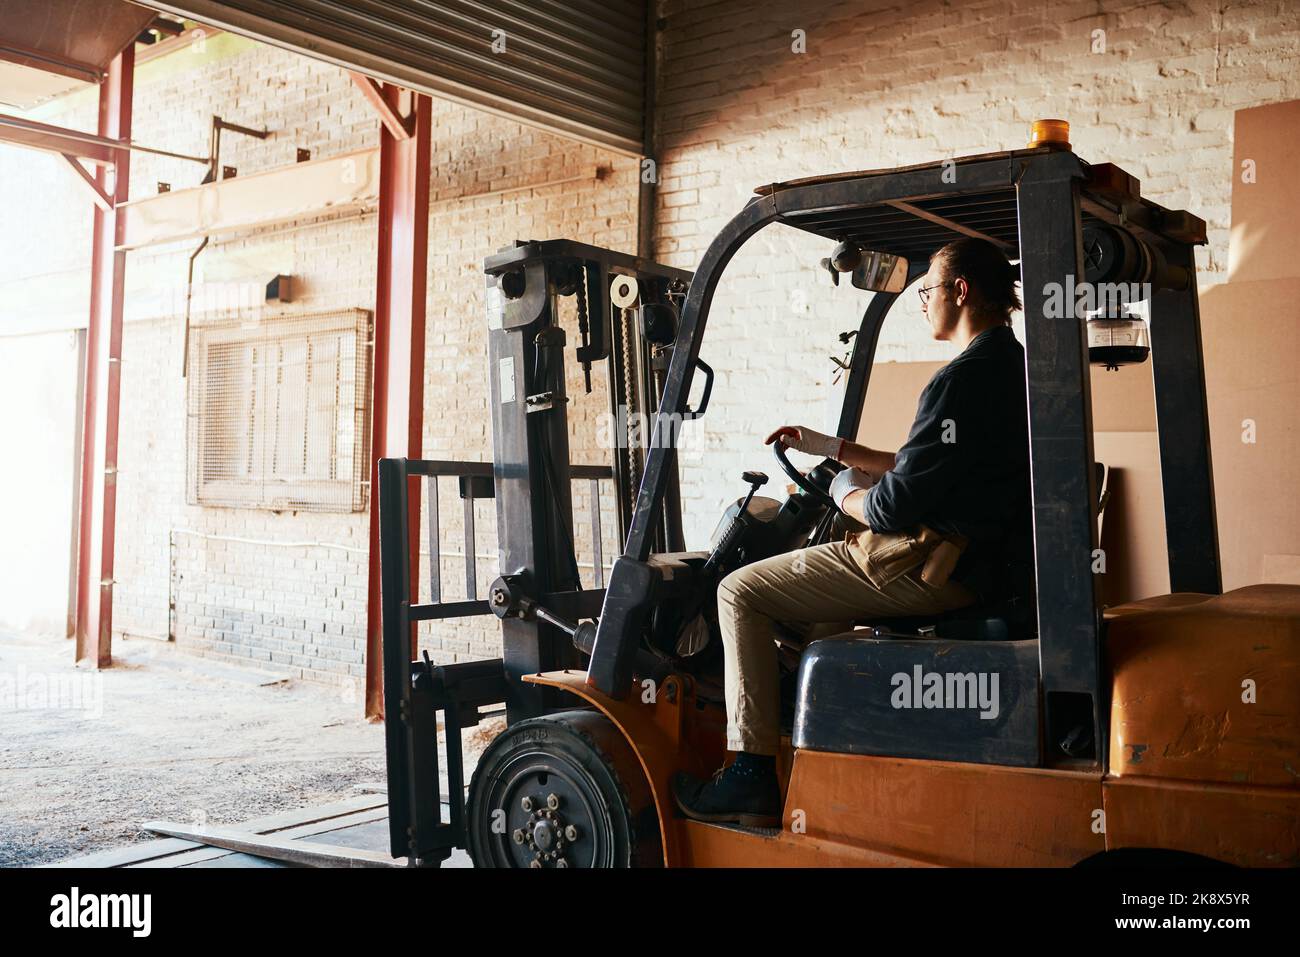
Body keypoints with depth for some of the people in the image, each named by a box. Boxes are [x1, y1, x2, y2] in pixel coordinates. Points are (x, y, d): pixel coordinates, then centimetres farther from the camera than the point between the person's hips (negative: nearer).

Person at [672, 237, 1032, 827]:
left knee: (741, 592, -4)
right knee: (810, 573, 31)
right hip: (975, 559, 11)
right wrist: (833, 448, 21)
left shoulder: (964, 379, -19)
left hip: (928, 570, -11)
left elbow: (898, 504, -22)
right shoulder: (1010, 366, 14)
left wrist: (847, 495, -1)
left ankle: (751, 779, -3)